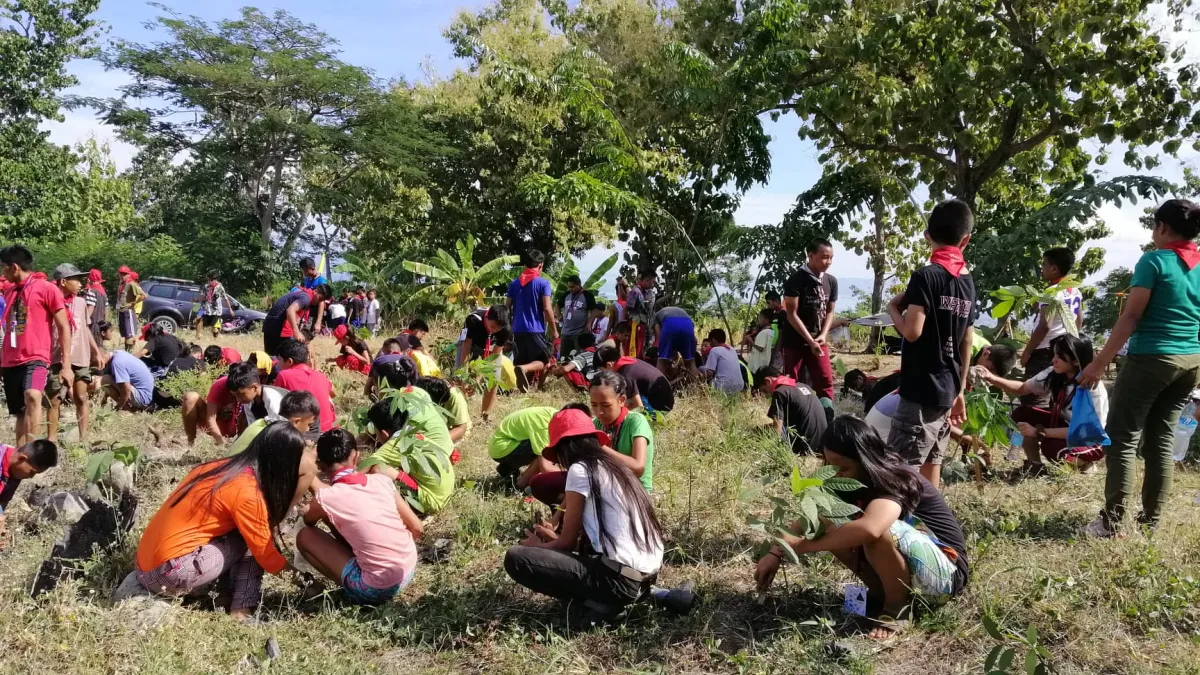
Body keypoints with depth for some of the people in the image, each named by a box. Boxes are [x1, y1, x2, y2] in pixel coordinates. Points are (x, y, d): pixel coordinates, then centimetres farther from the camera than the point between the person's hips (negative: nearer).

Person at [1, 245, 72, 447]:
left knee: (32, 396, -31)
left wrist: (66, 365, -11)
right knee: (20, 414, 10)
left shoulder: (46, 288, -3)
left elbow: (64, 327, -5)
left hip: (35, 358, -7)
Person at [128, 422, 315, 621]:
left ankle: (228, 596, 8)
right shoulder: (246, 492, -17)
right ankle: (241, 609, -3)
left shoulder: (227, 466, 7)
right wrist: (292, 567, 12)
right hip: (170, 574, -9)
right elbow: (264, 552, -6)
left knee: (248, 530, 13)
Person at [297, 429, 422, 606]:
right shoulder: (381, 480, -1)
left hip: (375, 589, -6)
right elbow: (417, 528, 3)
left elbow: (308, 521, 15)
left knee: (304, 536, 10)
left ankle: (353, 589, 9)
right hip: (409, 571, 6)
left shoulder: (326, 497, -11)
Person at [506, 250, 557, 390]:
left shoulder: (514, 283, 9)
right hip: (536, 330, -5)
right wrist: (554, 330, 0)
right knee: (542, 361, 0)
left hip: (518, 330, 5)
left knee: (519, 362, 13)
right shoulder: (543, 283, -5)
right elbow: (547, 308, -10)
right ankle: (524, 368, -29)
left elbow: (507, 307, 10)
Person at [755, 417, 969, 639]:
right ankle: (882, 593, 3)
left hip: (945, 572, -8)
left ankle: (897, 608, -11)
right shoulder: (854, 482, -3)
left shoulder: (896, 481, -28)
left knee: (878, 532, -35)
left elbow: (869, 528, -47)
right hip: (900, 569, 8)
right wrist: (776, 553, -18)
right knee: (834, 528, -10)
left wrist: (803, 546, -39)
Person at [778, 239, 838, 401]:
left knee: (825, 381, 2)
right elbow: (791, 315, -16)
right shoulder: (796, 280, -14)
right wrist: (810, 341, -19)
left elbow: (829, 312, 10)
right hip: (794, 341, -5)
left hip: (818, 341, 5)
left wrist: (823, 336, -7)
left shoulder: (831, 281, 3)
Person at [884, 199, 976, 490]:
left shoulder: (925, 276, -13)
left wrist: (894, 308, -2)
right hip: (947, 389, 8)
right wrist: (960, 390, 19)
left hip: (921, 390, -8)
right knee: (931, 462, 15)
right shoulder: (968, 282, 10)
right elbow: (967, 342, 13)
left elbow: (912, 331, -22)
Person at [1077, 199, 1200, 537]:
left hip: (1150, 358, -7)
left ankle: (1112, 521, -6)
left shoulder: (1154, 261, -8)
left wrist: (1100, 362, -12)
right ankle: (1151, 520, 14)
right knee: (1162, 439, 11)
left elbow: (1131, 317, -13)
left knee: (1122, 439, -4)